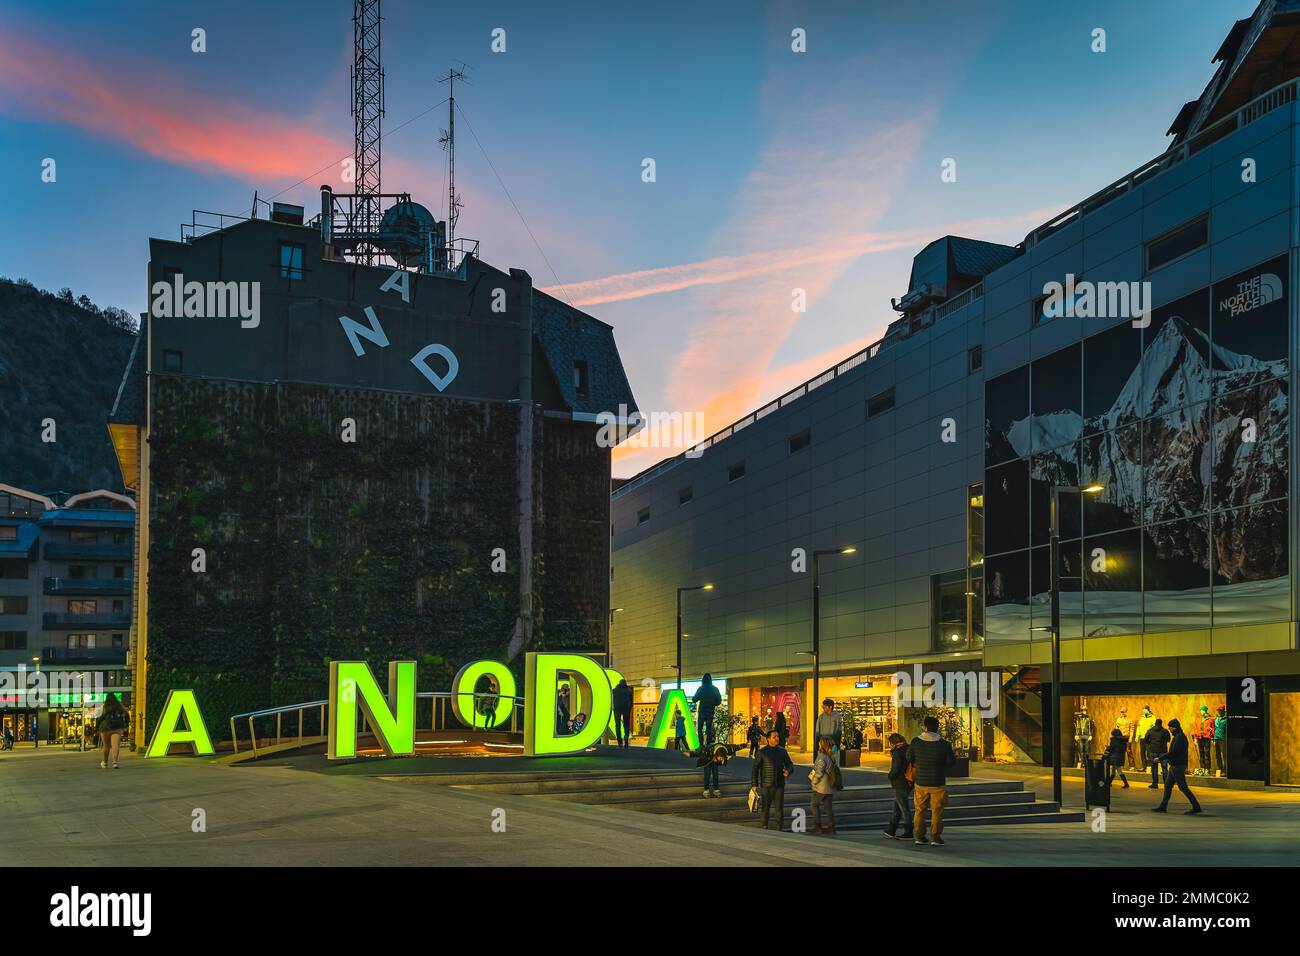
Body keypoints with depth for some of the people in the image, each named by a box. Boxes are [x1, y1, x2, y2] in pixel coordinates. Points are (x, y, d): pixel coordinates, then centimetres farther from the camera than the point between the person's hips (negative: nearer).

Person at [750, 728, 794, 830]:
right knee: (766, 808, 4)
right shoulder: (762, 752, -2)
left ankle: (779, 828, 9)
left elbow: (790, 765, 12)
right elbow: (755, 768, 0)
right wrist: (754, 784, -4)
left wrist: (788, 771, -12)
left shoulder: (782, 751, 7)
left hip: (779, 785, 2)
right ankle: (765, 827, 16)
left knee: (779, 808, 1)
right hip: (766, 785, -2)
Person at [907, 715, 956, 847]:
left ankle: (919, 837, 18)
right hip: (938, 784, -2)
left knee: (920, 810, 15)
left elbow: (909, 758, 2)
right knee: (937, 811, 8)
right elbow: (952, 762, -9)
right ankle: (935, 838, 8)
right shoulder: (944, 744, -16)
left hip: (921, 782, 2)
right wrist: (954, 756, 12)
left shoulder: (916, 742, -10)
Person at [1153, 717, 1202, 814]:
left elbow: (1173, 752, -23)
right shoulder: (1178, 736, 13)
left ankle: (1196, 807, -3)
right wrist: (1185, 766, 24)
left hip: (1178, 766, -10)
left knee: (1183, 787, -6)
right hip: (1174, 766, 10)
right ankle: (1163, 806, 17)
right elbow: (1183, 752, 20)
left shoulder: (1179, 737, -18)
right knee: (1167, 785, 12)